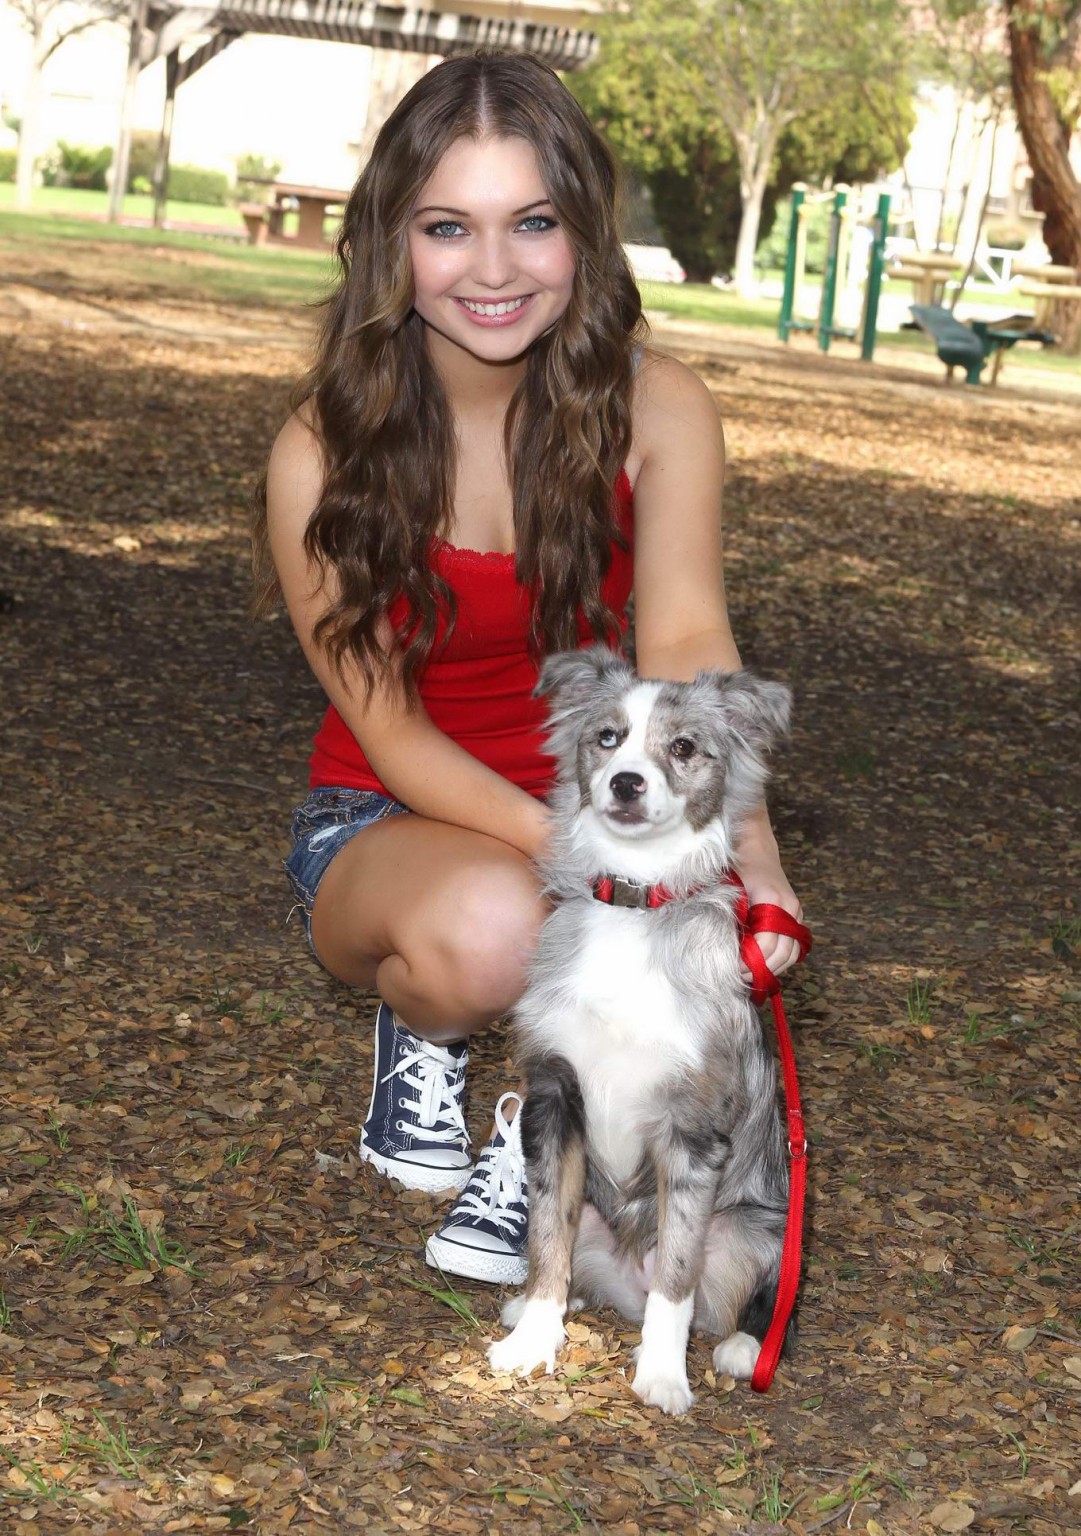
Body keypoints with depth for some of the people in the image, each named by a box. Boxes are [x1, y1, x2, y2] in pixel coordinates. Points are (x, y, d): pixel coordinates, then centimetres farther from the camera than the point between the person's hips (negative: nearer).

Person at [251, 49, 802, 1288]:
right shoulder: (325, 453, -17)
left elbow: (685, 648, -22)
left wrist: (747, 854, -40)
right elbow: (392, 732, -16)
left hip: (584, 800, 3)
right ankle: (419, 1028, 0)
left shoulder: (656, 412, -12)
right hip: (389, 821, -2)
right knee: (488, 927, -38)